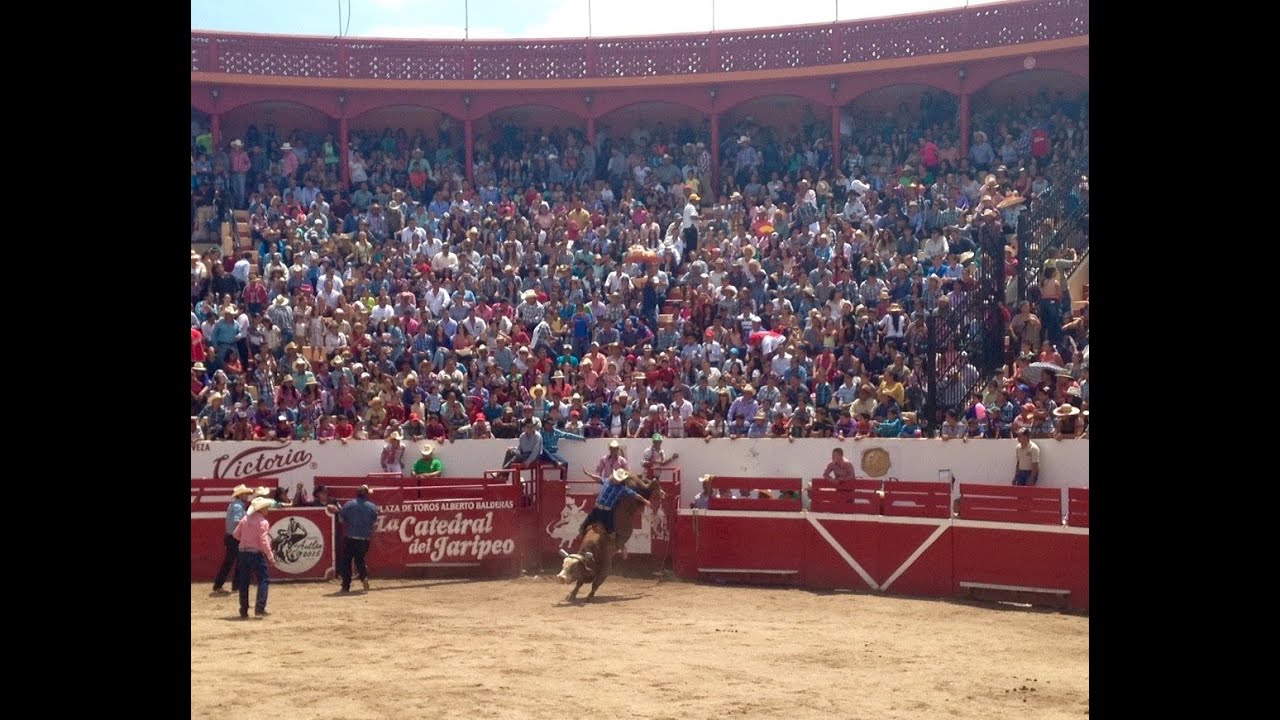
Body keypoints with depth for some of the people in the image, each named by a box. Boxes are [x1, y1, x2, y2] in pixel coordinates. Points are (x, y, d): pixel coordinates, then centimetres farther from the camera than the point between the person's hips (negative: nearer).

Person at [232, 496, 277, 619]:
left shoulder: (245, 519, 6)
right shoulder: (263, 522, -11)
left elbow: (236, 534, 9)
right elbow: (264, 541, -15)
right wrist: (270, 557, -9)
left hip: (243, 552, 6)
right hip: (257, 553, -6)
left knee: (244, 582, 9)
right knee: (264, 580, 3)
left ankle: (244, 611, 12)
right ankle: (259, 608, -6)